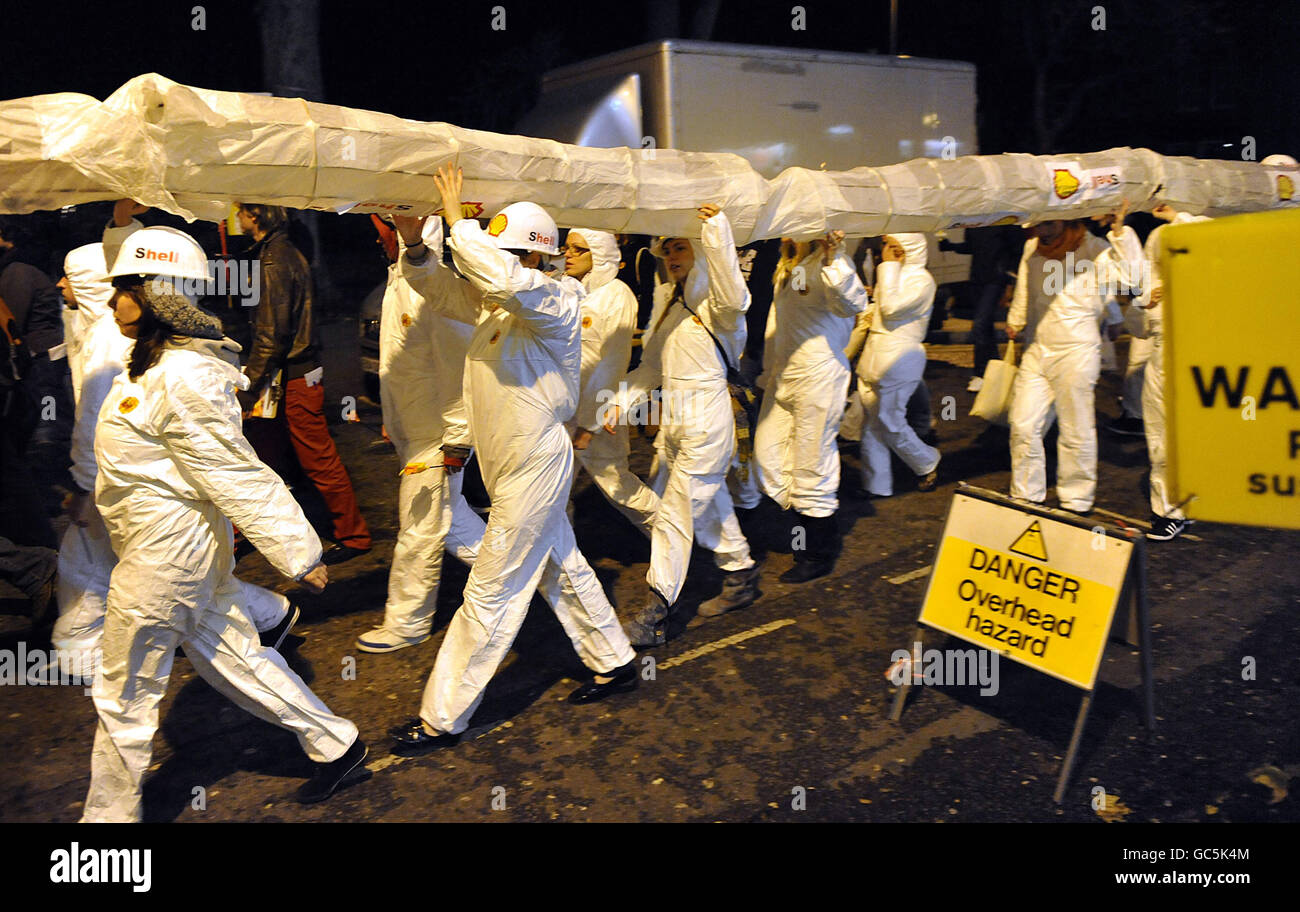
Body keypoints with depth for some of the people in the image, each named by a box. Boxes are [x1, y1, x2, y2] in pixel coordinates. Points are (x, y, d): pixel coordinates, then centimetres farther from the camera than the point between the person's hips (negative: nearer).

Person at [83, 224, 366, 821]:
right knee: (232, 655, 18)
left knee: (124, 693, 9)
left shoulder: (180, 379, -24)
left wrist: (295, 551, -20)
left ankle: (109, 813, 29)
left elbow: (237, 474, -23)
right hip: (187, 547, 10)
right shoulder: (160, 363, 8)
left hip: (162, 556, -10)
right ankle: (336, 745, 28)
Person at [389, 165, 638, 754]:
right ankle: (614, 664, 37)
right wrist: (415, 246, -1)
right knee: (561, 569, 21)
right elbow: (443, 294, 17)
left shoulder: (556, 304, -19)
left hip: (534, 467, -10)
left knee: (491, 592, -3)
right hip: (512, 464, 10)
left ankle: (443, 718, 8)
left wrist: (456, 219, -30)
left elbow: (502, 277, -40)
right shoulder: (496, 305, 8)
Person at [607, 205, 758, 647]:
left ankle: (656, 613, 6)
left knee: (675, 513, -3)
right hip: (673, 419, 8)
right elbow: (652, 365, 16)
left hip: (706, 418, -8)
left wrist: (717, 229, -41)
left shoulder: (714, 298, -11)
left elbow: (734, 298, -37)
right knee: (709, 507, 18)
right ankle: (741, 577, 37)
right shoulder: (665, 299, 11)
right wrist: (622, 402, 5)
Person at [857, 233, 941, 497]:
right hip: (874, 354, 8)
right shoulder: (893, 274, 16)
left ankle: (928, 463, 22)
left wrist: (889, 267, -15)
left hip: (898, 357, -8)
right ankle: (876, 484, 16)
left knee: (890, 421, -2)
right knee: (871, 423, 7)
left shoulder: (922, 280, -10)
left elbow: (891, 308, -21)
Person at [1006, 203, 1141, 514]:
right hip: (1036, 351, 5)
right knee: (1023, 425, 4)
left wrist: (1119, 230, -25)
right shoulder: (1032, 248, 10)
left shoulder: (1094, 249, -6)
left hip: (1075, 353, -5)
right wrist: (1015, 322, 31)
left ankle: (1076, 502, 17)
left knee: (1075, 431, 2)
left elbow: (1128, 276, -21)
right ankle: (1024, 498, 16)